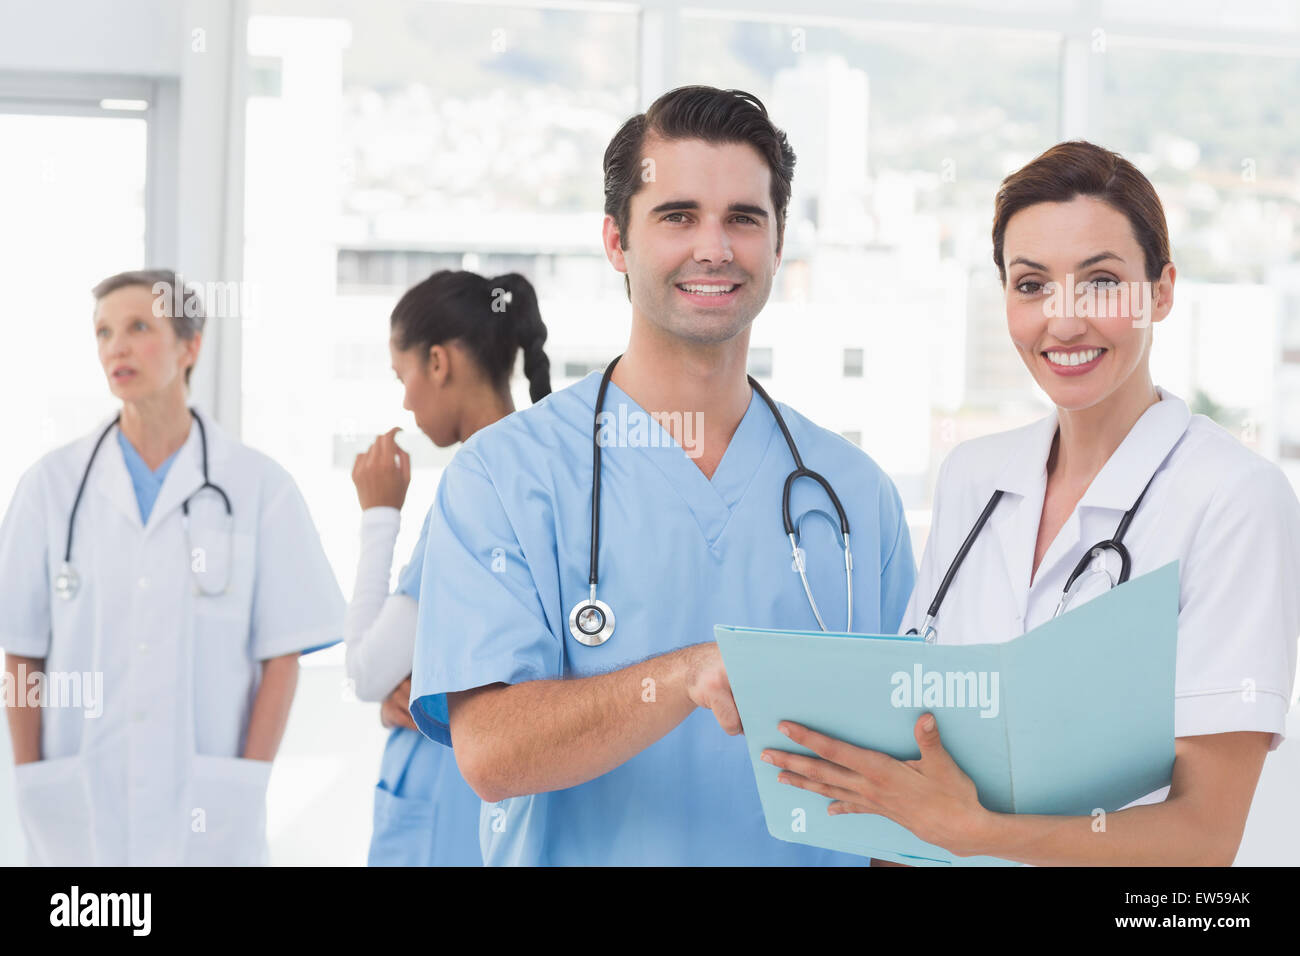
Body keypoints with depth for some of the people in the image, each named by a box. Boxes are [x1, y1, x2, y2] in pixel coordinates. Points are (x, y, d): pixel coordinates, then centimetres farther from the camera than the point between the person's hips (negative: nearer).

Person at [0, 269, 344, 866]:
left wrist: (249, 790, -7)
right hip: (80, 811, 1)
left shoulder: (258, 487, 0)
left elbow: (281, 656, 0)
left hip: (208, 814, -1)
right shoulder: (53, 485, 3)